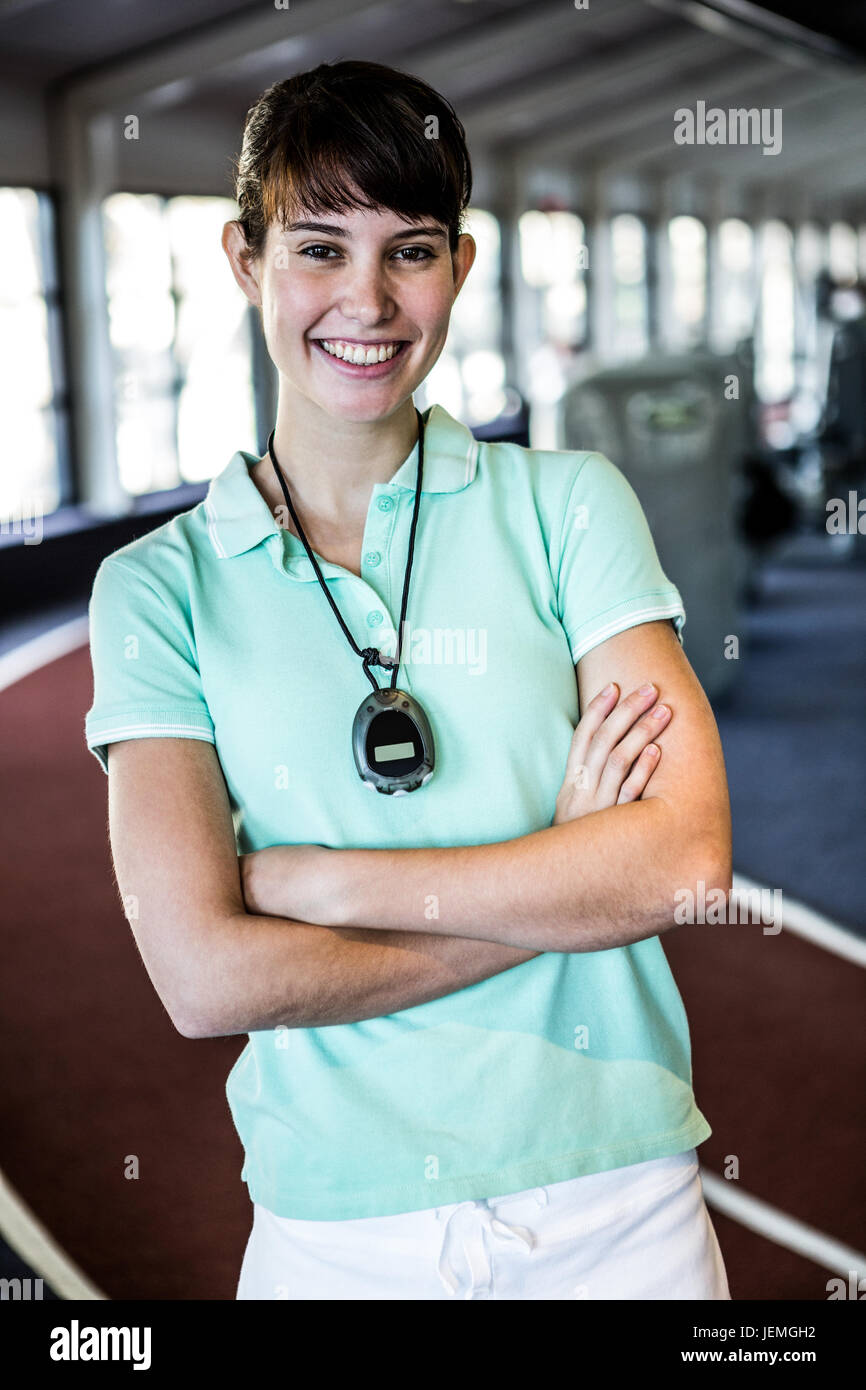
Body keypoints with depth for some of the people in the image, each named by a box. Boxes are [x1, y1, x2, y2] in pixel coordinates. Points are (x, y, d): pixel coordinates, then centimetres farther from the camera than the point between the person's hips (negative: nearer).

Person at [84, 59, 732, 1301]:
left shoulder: (566, 504, -2)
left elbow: (686, 856, -14)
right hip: (339, 1238, 0)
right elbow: (206, 976, -13)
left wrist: (310, 879, -14)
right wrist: (561, 886, -14)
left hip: (620, 1217, 0)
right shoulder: (159, 588, -3)